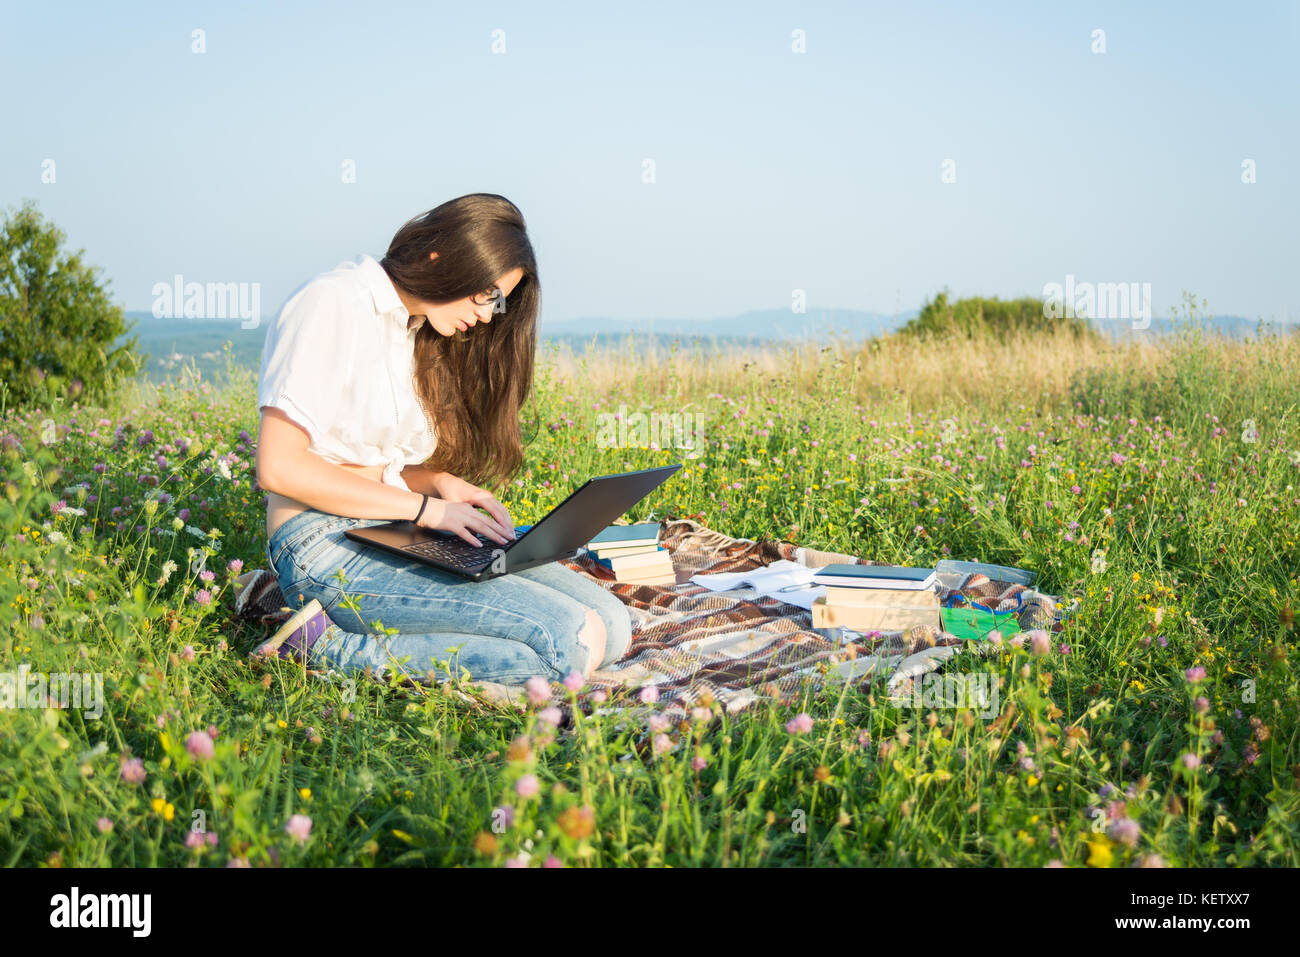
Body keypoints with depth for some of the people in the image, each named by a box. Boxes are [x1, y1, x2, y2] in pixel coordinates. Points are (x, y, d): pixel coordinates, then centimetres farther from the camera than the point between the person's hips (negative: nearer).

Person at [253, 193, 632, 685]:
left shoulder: (420, 332, 18)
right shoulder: (334, 304, -9)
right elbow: (279, 467, -16)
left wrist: (441, 483, -1)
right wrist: (426, 507, -14)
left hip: (395, 533, 10)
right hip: (328, 548, -10)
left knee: (611, 626, -8)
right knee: (573, 643, -22)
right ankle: (330, 647, -13)